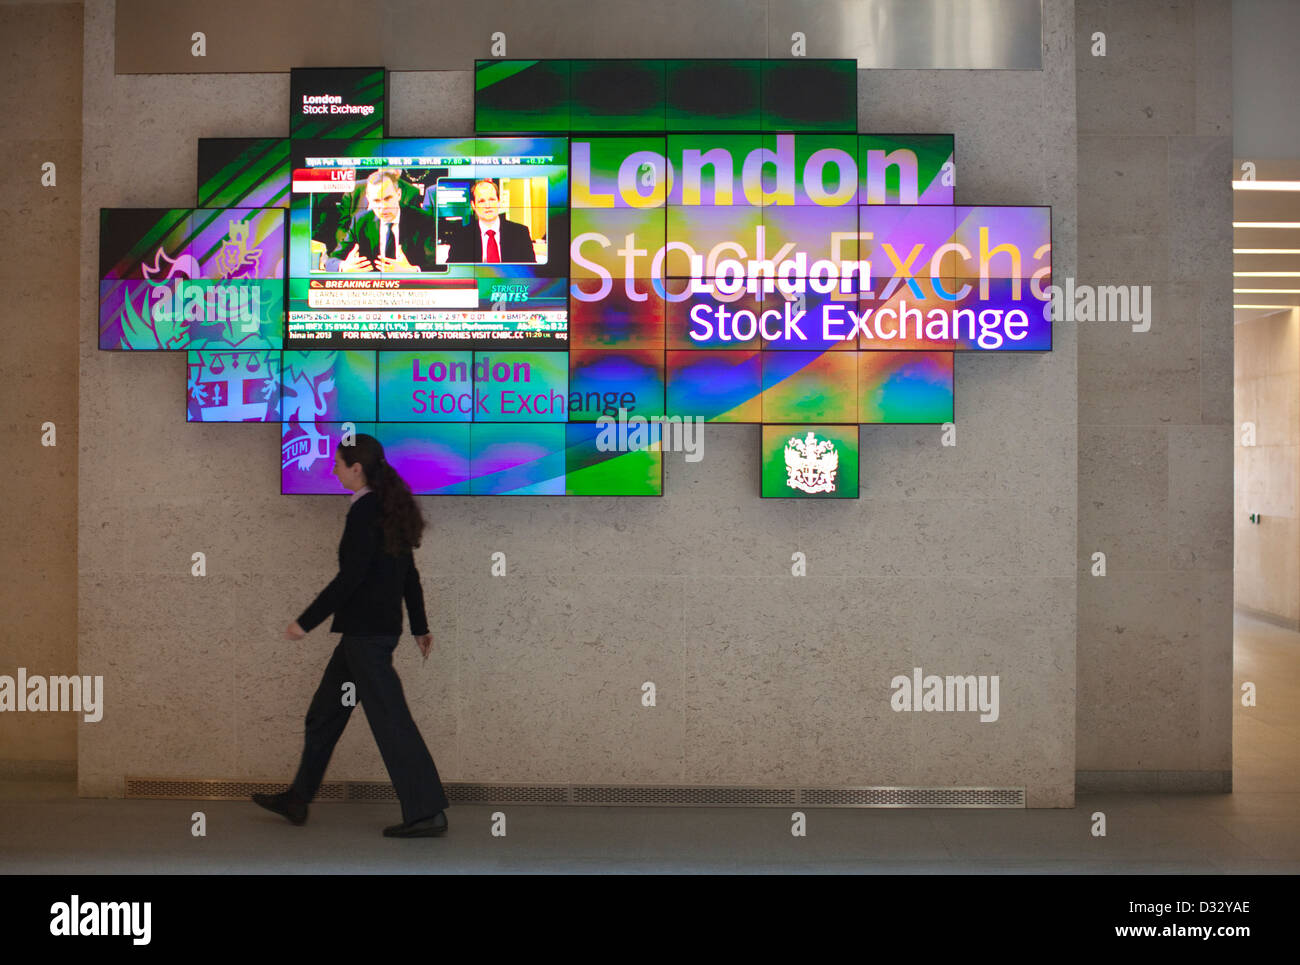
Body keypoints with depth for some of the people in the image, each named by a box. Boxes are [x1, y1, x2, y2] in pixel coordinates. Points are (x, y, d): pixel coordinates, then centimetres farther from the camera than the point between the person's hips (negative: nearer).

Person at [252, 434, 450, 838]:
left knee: (390, 721, -5)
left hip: (367, 632, -10)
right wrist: (420, 626, 21)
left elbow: (351, 576, -21)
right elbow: (409, 573, 15)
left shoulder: (364, 511, -16)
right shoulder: (390, 508, 11)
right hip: (380, 626, 10)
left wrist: (306, 621, -15)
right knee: (324, 714, 19)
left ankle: (427, 813, 1)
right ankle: (297, 799, 31)